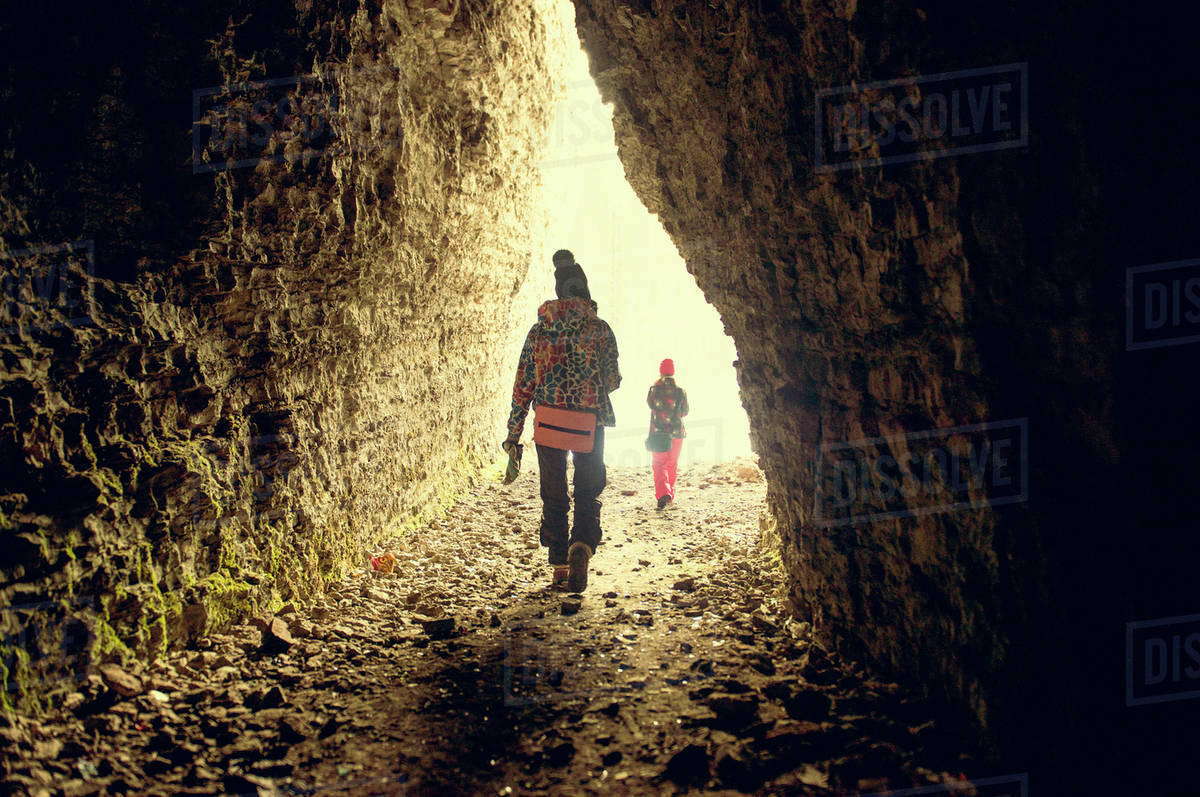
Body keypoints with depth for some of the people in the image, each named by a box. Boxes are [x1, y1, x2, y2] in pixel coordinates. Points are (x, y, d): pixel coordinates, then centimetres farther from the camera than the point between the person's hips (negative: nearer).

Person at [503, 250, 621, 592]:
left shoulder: (540, 329, 0)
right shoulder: (600, 330, -4)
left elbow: (524, 384, 1)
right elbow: (612, 381, -1)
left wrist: (513, 432, 6)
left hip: (548, 422, 1)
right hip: (589, 425, -1)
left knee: (553, 497, 11)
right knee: (588, 493, 8)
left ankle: (559, 570, 12)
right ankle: (582, 546, -20)